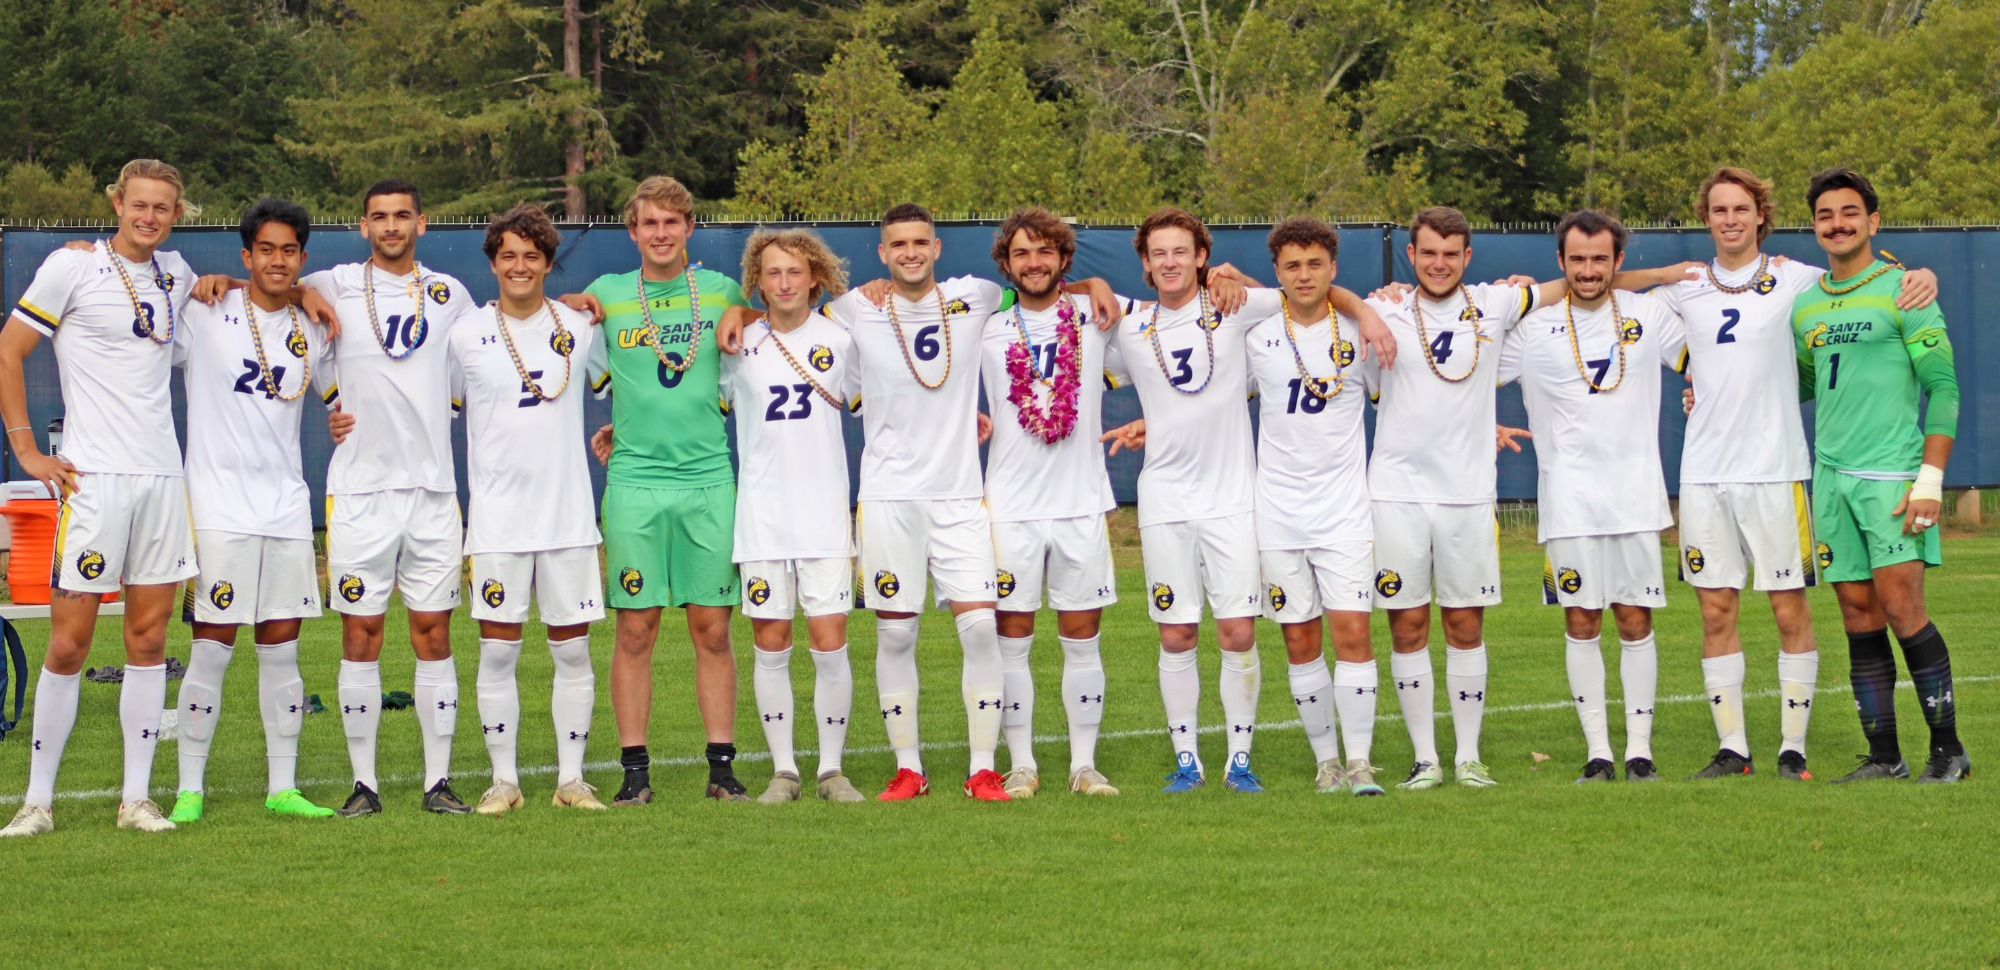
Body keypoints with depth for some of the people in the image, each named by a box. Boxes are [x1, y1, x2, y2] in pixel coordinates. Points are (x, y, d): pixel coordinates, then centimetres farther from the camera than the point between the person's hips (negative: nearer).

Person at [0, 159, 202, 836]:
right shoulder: (73, 267, -4)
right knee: (70, 641, -5)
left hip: (162, 475, 5)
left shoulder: (175, 272, 12)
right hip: (93, 477, -5)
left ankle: (136, 797, 10)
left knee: (149, 638, 5)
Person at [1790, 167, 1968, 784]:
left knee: (1900, 607, -12)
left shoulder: (1901, 290, -4)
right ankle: (1884, 755, 9)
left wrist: (1931, 478, -14)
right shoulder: (1805, 305, 13)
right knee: (1858, 614, 4)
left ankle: (1947, 747, -2)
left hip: (1892, 473, -5)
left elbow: (1943, 387, -7)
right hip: (1831, 477, 5)